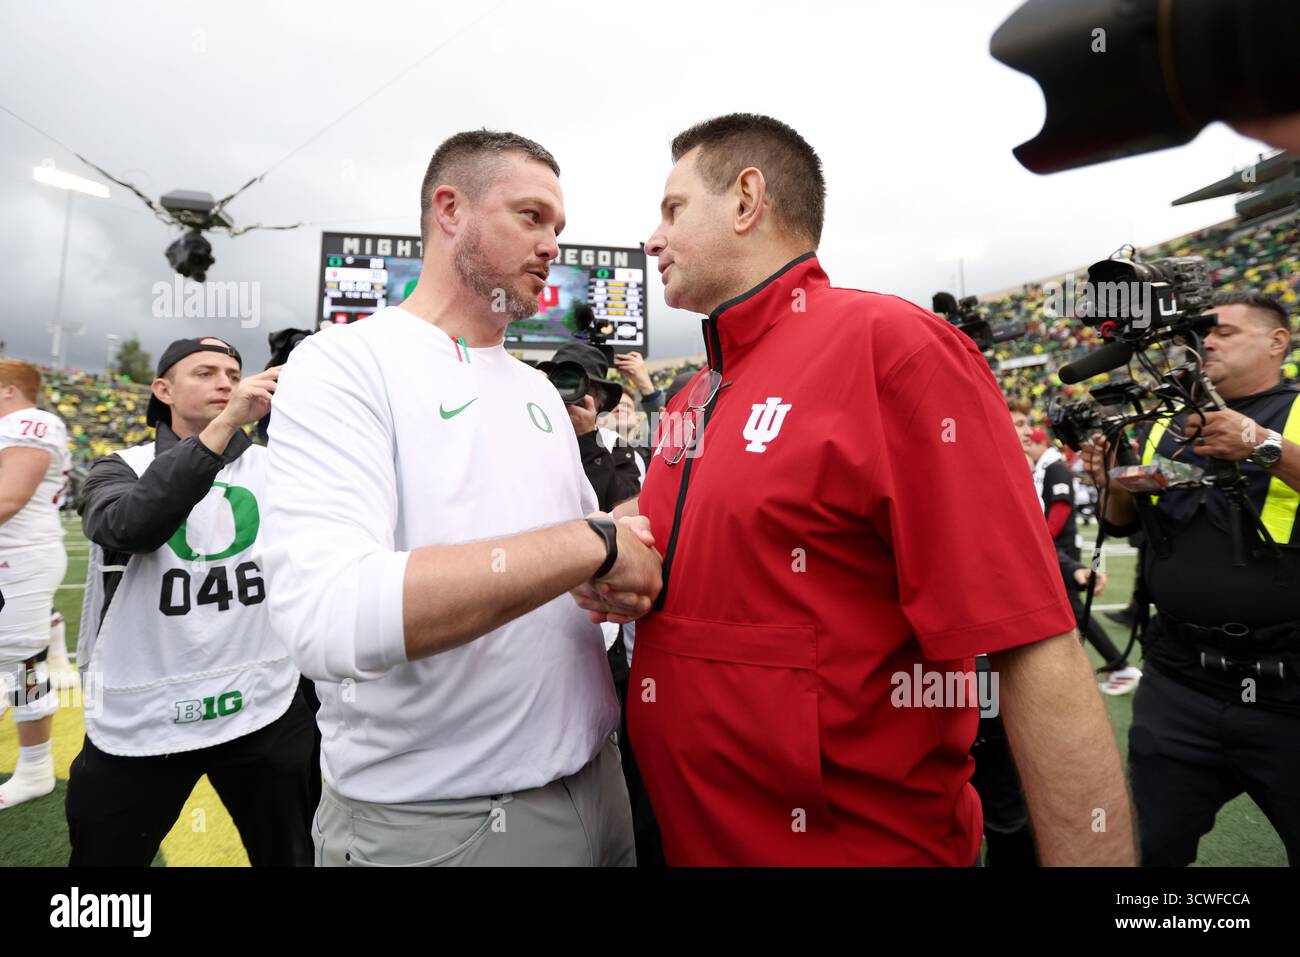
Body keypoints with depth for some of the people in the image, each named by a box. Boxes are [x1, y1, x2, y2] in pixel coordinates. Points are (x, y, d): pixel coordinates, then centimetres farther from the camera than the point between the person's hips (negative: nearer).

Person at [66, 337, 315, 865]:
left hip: (265, 710, 1)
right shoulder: (121, 468, 0)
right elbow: (128, 527, -22)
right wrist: (225, 423, -31)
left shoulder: (276, 466, 5)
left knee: (289, 854, 15)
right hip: (140, 721, -1)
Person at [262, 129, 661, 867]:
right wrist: (593, 543, -24)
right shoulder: (345, 364, -13)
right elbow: (328, 620, -27)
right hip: (428, 820, -6)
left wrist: (627, 571, -8)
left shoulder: (539, 388, 9)